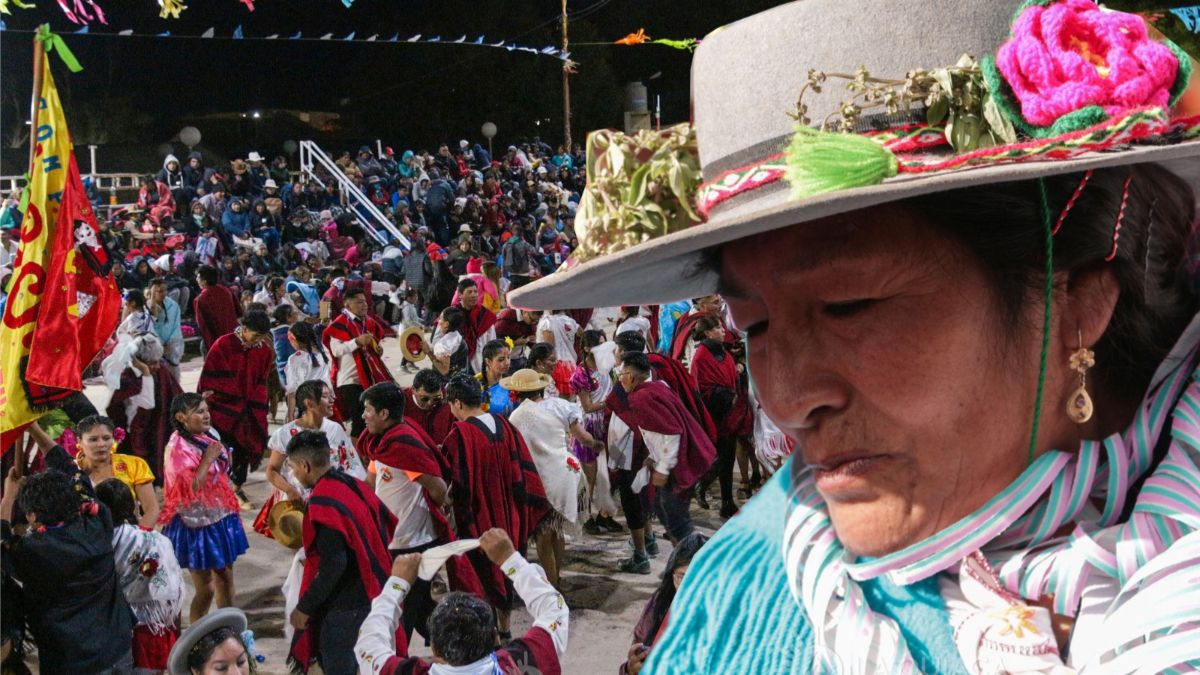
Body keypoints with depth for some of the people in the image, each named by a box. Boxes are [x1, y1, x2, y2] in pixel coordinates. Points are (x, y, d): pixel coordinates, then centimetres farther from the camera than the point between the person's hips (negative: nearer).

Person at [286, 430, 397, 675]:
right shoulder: (356, 485, 3)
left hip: (347, 604, -9)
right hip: (375, 593, 9)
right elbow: (390, 526, 12)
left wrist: (304, 607, -16)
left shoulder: (323, 502, -22)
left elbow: (333, 565, -25)